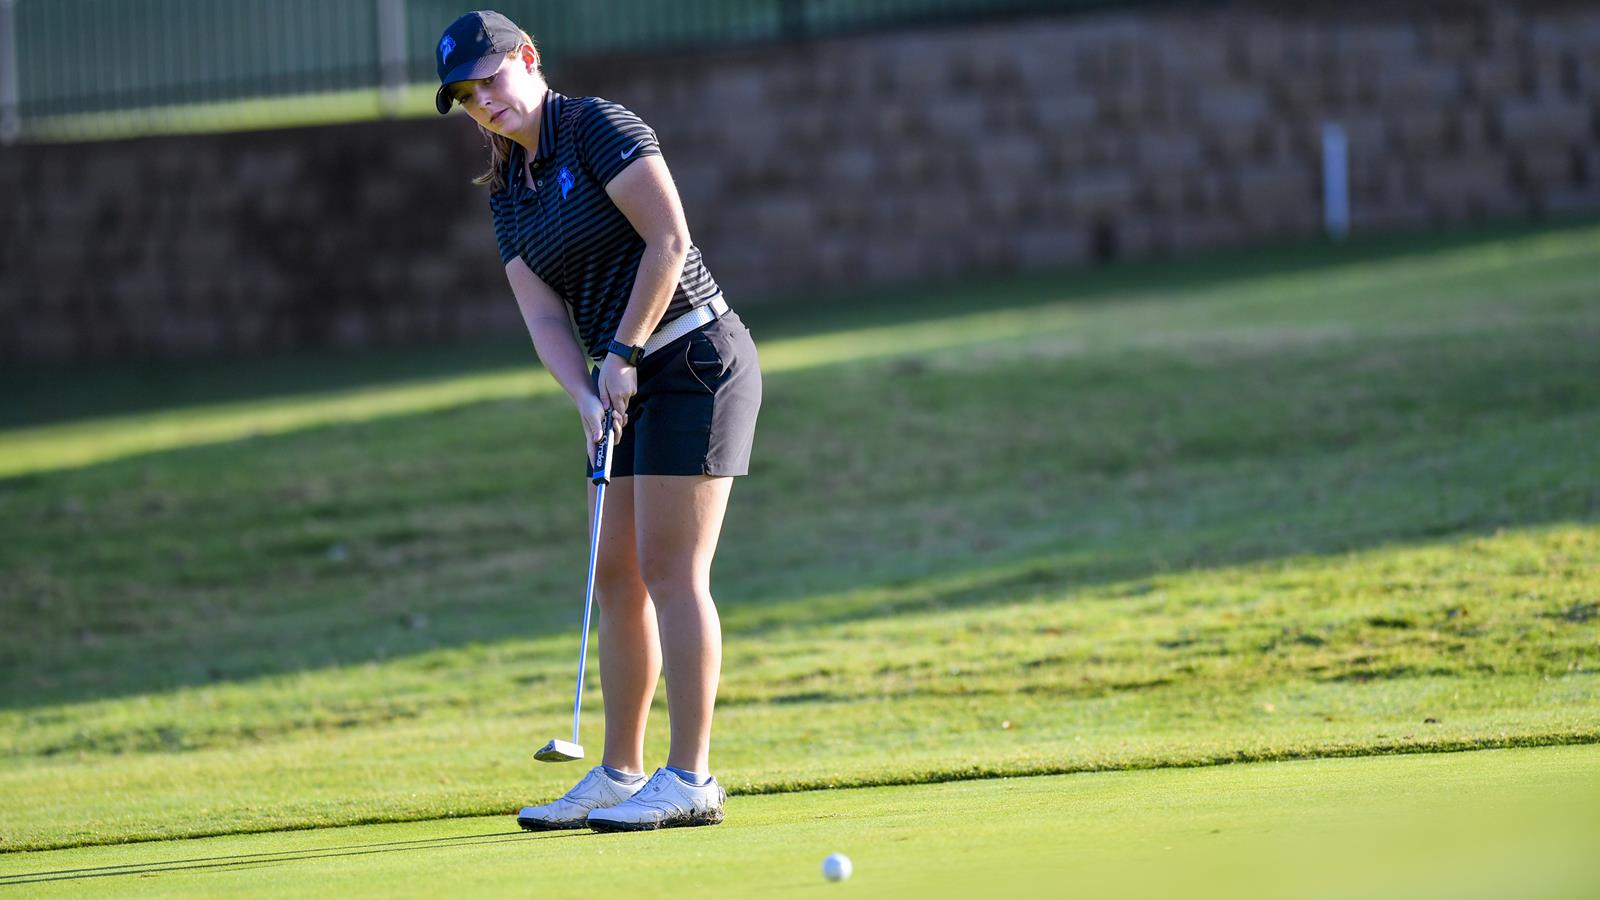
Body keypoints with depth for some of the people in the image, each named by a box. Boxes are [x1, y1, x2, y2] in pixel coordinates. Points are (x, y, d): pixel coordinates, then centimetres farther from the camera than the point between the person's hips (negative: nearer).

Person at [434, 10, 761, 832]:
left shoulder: (599, 126, -10)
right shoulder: (508, 193, 12)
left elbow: (668, 240, -17)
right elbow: (543, 312, 3)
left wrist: (622, 352, -16)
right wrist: (586, 395, -14)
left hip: (692, 358, -8)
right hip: (630, 386, 8)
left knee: (671, 571, -11)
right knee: (616, 576, 9)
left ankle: (691, 779, -9)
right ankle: (621, 774, 16)